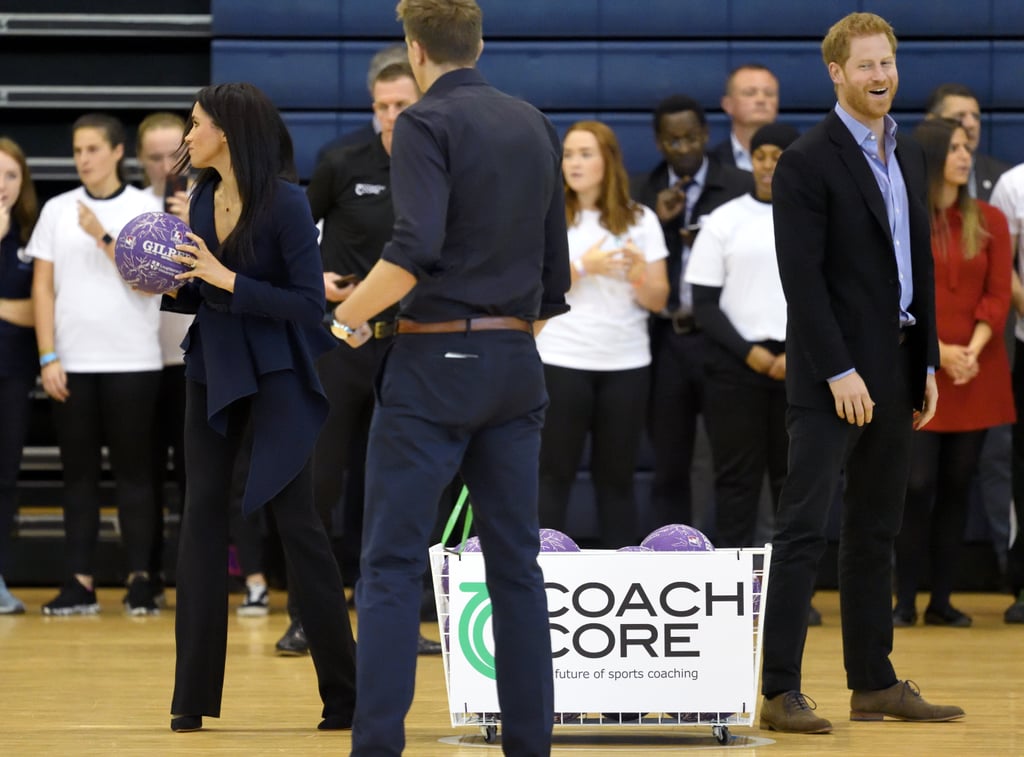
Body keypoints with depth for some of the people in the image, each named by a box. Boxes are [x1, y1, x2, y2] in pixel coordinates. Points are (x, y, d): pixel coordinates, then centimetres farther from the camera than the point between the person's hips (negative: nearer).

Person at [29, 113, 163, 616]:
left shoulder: (146, 209, 1)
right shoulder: (57, 210, 7)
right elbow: (43, 287, 5)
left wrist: (103, 237, -16)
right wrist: (48, 358, -2)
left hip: (132, 363, -2)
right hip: (72, 364, 2)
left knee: (133, 470, 0)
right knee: (78, 472, 3)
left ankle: (140, 580, 3)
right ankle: (80, 583, 5)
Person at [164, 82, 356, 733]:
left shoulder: (285, 202, -15)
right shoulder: (203, 198, 6)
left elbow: (309, 302, -18)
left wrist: (227, 280, -22)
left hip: (274, 379, -6)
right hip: (212, 373, 6)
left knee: (296, 520, -4)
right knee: (203, 516, 2)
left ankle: (345, 695, 5)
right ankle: (194, 695, 5)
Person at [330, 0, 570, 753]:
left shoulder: (427, 122, -8)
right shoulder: (536, 126, 13)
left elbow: (416, 248, -22)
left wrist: (346, 317, -8)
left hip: (436, 362, -6)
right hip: (517, 365, 6)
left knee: (393, 564, -4)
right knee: (515, 563, 9)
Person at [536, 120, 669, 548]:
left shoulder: (640, 220, 6)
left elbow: (658, 301, 4)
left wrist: (639, 272, -16)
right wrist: (582, 267, -18)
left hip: (626, 364, 2)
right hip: (562, 361, -2)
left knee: (616, 476, 5)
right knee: (554, 474, -1)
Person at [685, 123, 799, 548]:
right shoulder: (724, 221, 4)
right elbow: (705, 303, 3)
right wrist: (749, 353, -8)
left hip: (802, 364, 0)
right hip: (735, 364, 0)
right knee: (737, 477, 0)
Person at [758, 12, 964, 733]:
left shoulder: (909, 156, 15)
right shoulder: (808, 161, -9)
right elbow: (802, 276, -14)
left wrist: (927, 364, 12)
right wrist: (839, 371, -18)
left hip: (895, 371, 8)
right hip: (833, 375, -8)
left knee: (876, 532, 12)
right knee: (804, 530, -8)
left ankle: (875, 682, 18)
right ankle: (781, 693, -9)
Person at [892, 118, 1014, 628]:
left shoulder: (989, 221, 8)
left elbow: (998, 296, 2)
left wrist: (973, 350, -13)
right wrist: (938, 351, -15)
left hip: (977, 375, 3)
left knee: (956, 487, 4)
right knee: (916, 486, -7)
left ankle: (941, 601, 8)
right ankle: (905, 601, -1)